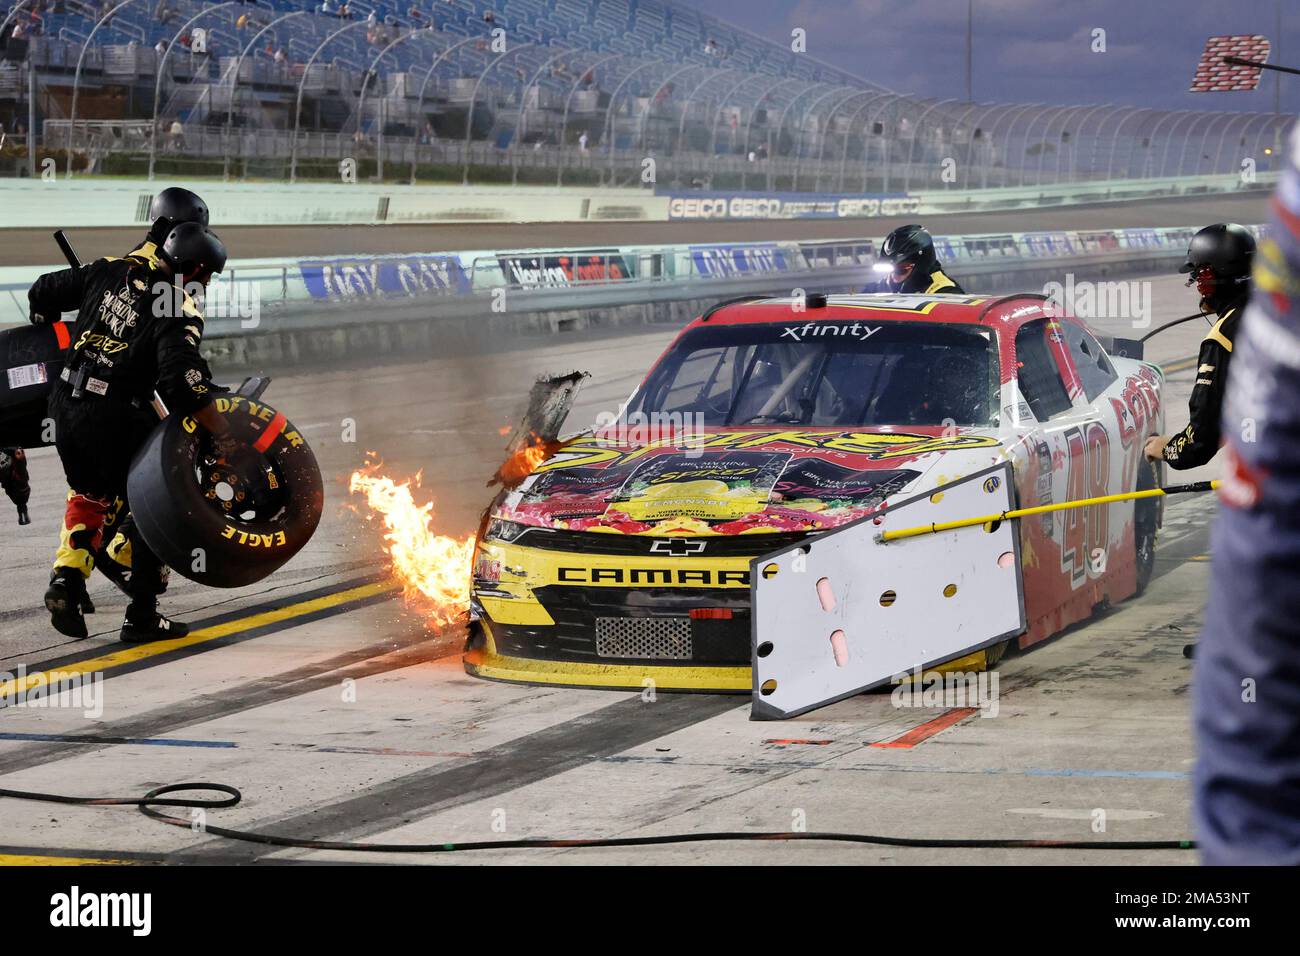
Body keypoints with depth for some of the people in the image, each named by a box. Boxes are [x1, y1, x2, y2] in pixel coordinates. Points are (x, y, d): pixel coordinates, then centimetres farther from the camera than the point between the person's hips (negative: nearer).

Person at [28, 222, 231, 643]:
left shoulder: (109, 272, 6)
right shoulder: (179, 308, -13)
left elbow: (44, 291, 15)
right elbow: (181, 379, -24)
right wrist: (222, 434, -17)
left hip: (65, 403, 6)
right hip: (116, 419, -6)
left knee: (87, 496, 26)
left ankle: (66, 577, 7)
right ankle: (141, 616, 9)